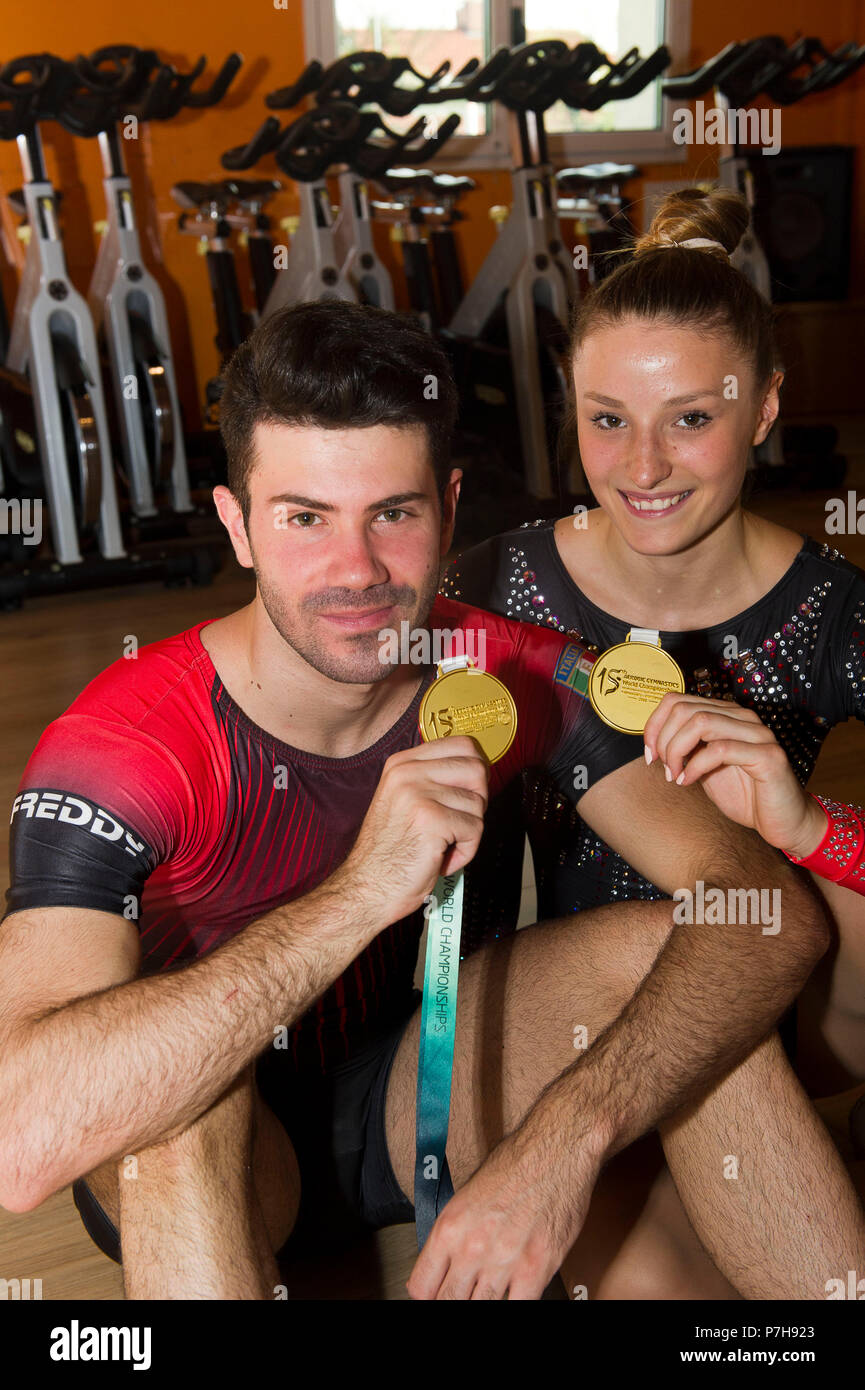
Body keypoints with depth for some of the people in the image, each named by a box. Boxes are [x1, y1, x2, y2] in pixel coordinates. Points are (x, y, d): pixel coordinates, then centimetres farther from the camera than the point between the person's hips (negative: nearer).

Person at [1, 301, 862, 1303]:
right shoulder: (120, 748, -28)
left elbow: (773, 910, -25)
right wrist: (359, 892, -46)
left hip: (404, 1097, 3)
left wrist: (567, 1134, -41)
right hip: (194, 1177, -2)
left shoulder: (512, 679, -17)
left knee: (672, 951, -20)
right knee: (177, 1087, -38)